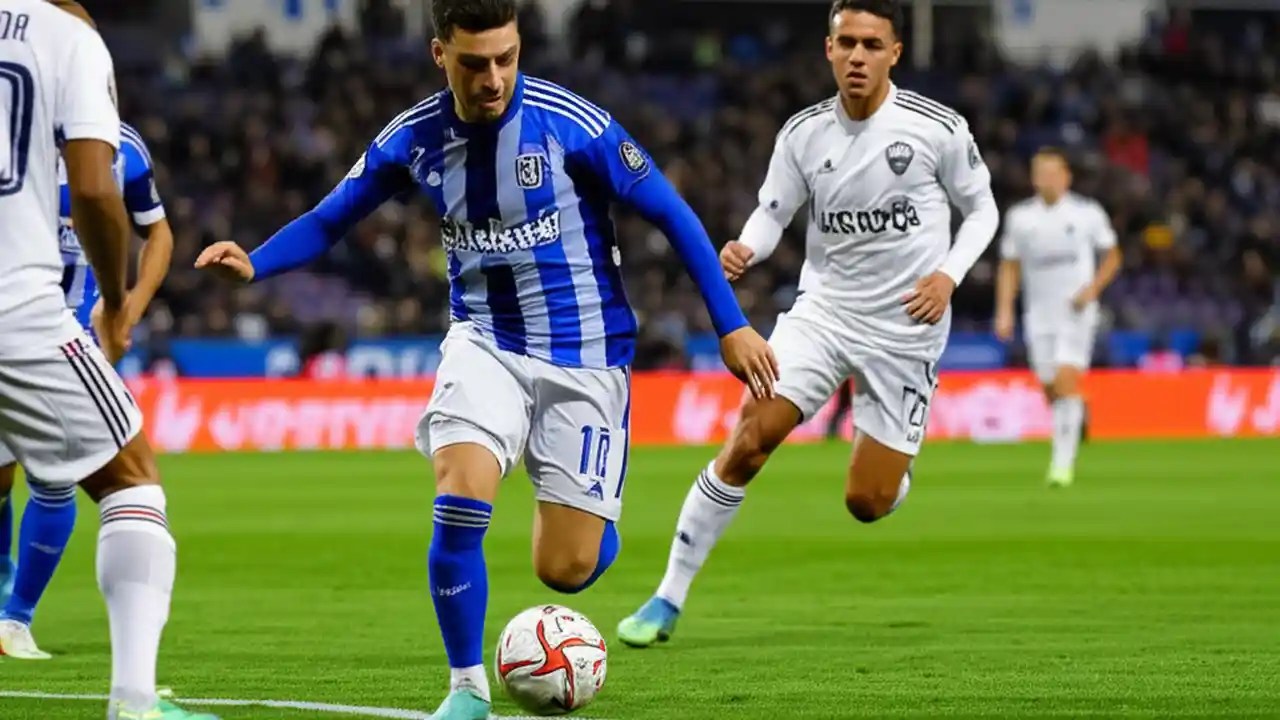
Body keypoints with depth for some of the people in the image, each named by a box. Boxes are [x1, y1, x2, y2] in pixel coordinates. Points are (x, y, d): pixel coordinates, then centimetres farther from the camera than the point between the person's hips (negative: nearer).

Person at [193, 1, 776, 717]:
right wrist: (253, 265, -15)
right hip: (486, 342, 2)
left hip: (584, 353, -2)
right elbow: (329, 221, 5)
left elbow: (671, 214, -9)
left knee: (564, 568, -4)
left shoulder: (571, 124, -16)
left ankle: (594, 522, 36)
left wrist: (733, 324, -10)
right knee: (459, 504, -24)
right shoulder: (414, 139, -6)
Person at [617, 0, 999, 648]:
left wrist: (947, 274, -13)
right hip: (827, 308, 2)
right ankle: (669, 599, -12)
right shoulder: (802, 134, -2)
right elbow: (773, 212, 2)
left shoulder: (938, 128, -8)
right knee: (750, 436, -19)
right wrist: (744, 250, -21)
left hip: (906, 328, -2)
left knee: (866, 503, -2)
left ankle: (897, 468, 39)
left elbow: (982, 209, 3)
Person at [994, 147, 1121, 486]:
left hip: (1076, 311, -3)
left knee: (1066, 381, -18)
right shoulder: (1019, 216, 4)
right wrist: (1004, 310, 1)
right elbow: (1009, 266, 11)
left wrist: (1093, 288, -8)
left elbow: (1112, 257, 8)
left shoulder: (1088, 213, -2)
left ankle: (1063, 462, -18)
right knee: (1051, 391, 5)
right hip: (1038, 315, 3)